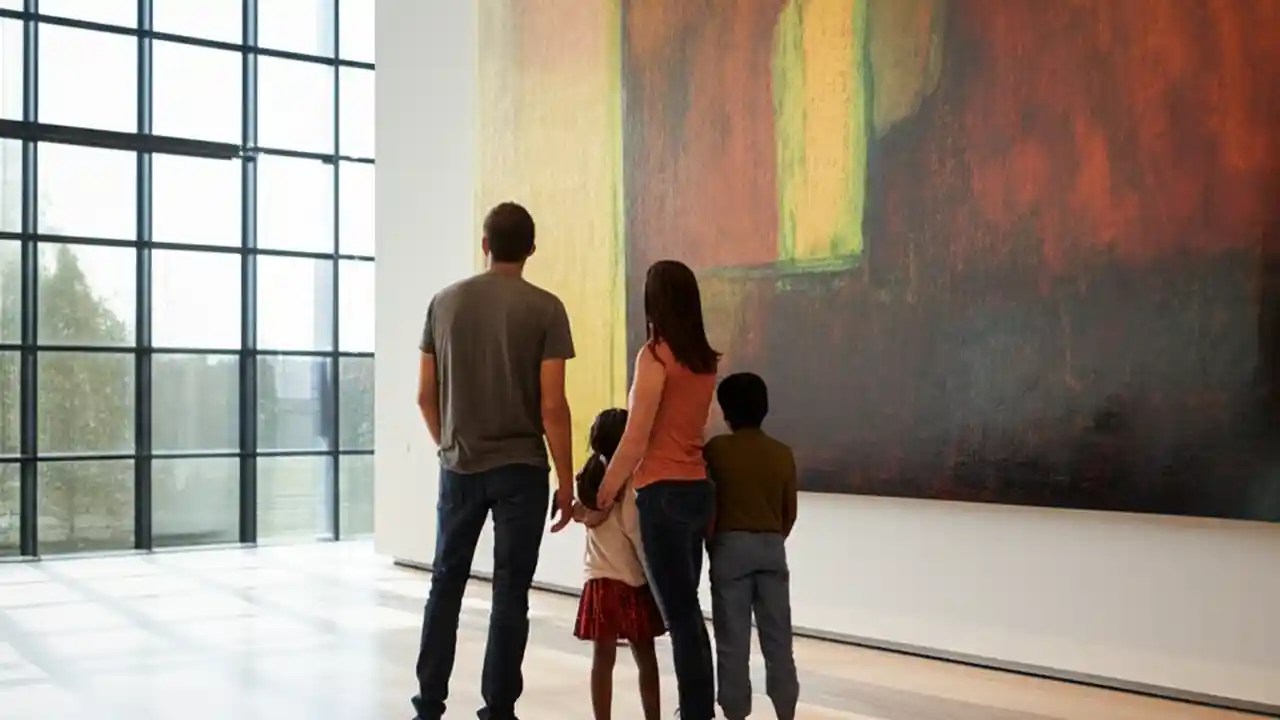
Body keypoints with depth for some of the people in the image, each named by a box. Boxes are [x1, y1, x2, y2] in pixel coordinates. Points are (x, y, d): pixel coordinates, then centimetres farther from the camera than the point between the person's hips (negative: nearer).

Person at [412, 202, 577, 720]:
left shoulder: (445, 302, 4)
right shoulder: (544, 308, -7)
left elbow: (425, 395, 7)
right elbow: (552, 407, -11)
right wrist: (566, 482, -3)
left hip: (458, 467, 3)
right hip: (521, 468, -3)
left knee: (446, 582, 15)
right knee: (510, 593, 4)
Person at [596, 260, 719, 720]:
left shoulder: (656, 355, -12)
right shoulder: (706, 359, 8)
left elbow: (636, 440, -13)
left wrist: (602, 497, -3)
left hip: (664, 493, -7)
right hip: (697, 488, 7)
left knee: (679, 614, -2)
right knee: (687, 609, 16)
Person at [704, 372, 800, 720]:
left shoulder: (716, 449, -6)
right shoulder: (783, 454, 4)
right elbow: (790, 513, 9)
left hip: (731, 546, -3)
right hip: (772, 547, 3)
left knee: (733, 638, 2)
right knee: (777, 636, 8)